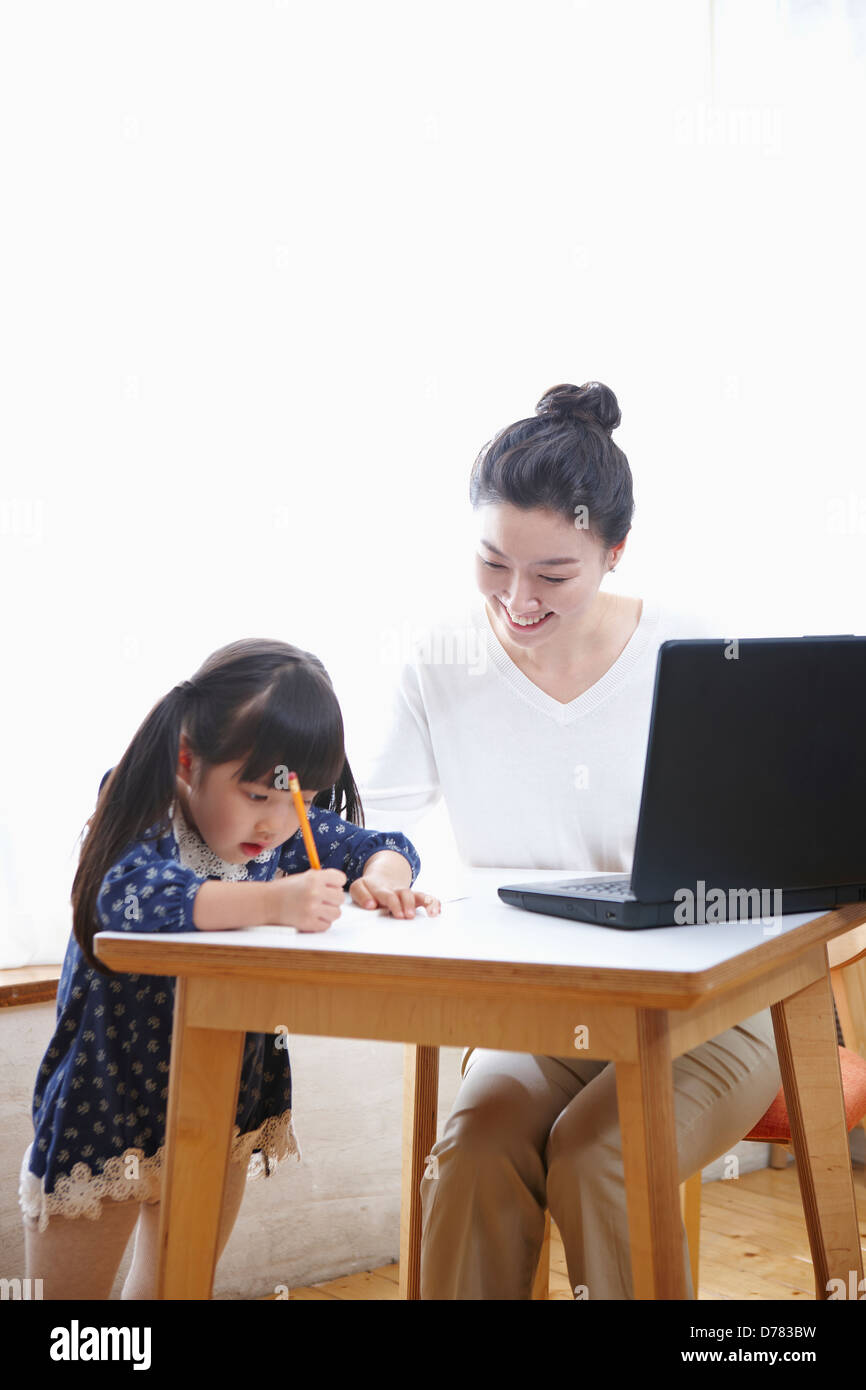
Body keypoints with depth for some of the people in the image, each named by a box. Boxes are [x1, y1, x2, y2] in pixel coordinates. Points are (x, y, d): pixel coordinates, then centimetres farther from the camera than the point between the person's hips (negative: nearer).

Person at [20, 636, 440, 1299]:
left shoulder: (290, 831, -7)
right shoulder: (145, 824, -24)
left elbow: (384, 845, 4)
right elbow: (133, 895, -44)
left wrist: (383, 877, -21)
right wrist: (275, 901, -53)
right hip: (109, 1098, -5)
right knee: (69, 1289, 8)